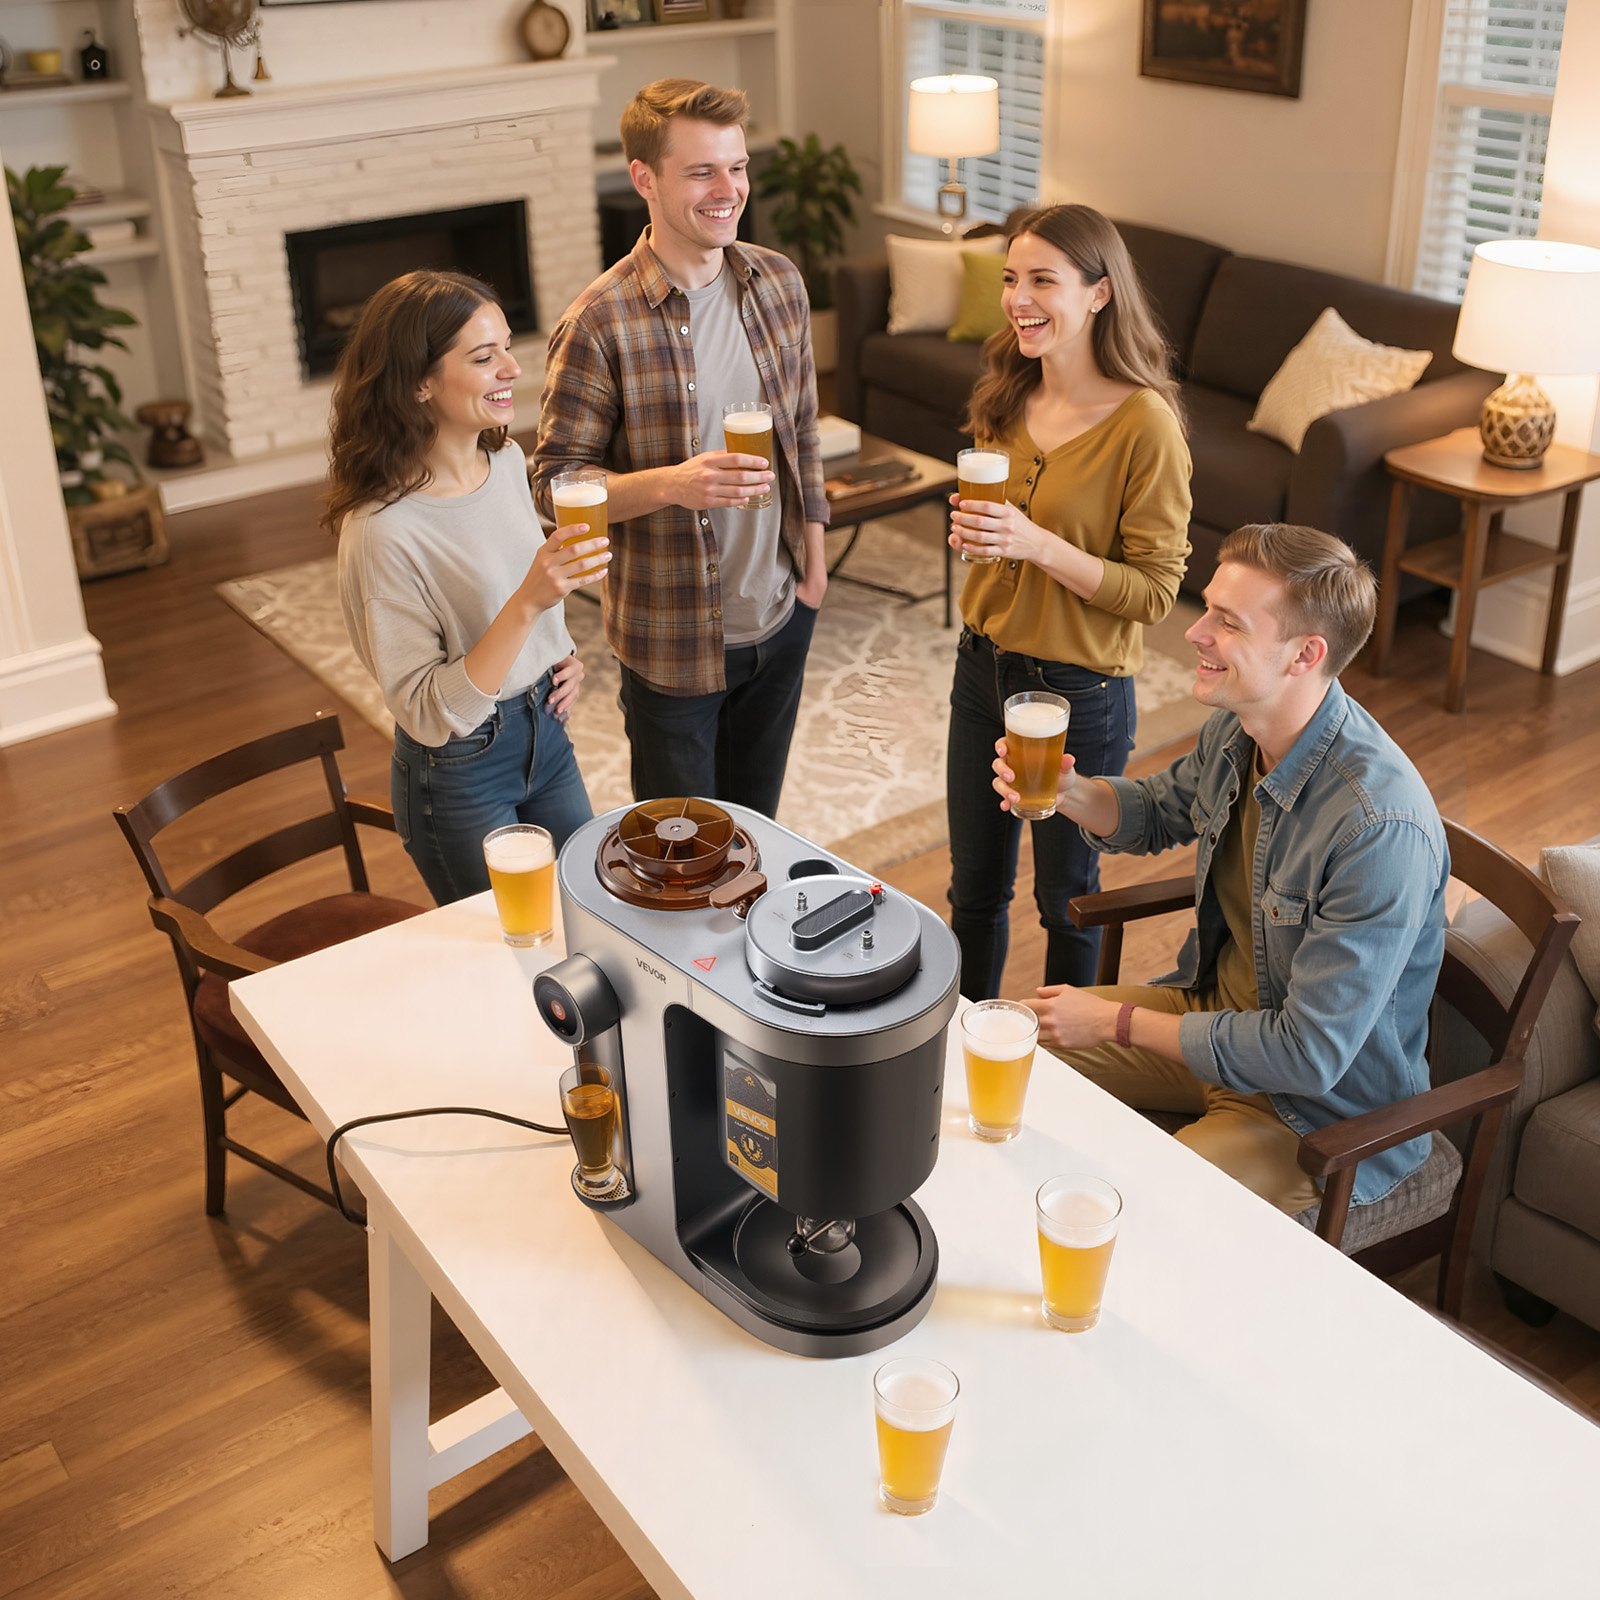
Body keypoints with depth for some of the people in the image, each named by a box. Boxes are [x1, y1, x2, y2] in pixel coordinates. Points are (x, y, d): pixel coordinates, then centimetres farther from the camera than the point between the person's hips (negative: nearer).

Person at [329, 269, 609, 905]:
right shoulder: (382, 530, -26)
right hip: (459, 775, -7)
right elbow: (429, 716, -25)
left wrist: (563, 659, -2)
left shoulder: (506, 461, -4)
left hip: (545, 732, 7)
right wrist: (528, 604, -35)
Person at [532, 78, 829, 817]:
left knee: (755, 826, 23)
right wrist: (669, 483, -32)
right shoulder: (599, 325, -21)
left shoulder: (779, 283, -1)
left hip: (780, 614, 5)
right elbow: (554, 482, -17)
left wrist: (813, 553, 9)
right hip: (674, 637, -5)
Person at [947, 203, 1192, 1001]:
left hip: (1079, 688, -6)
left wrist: (1039, 545, -29)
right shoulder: (1007, 396, 1)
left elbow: (1154, 591, -18)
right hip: (983, 665, 6)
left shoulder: (1144, 426, -20)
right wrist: (972, 529, -7)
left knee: (1066, 895, 14)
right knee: (974, 885, 19)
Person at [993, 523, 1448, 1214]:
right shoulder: (1237, 726, -9)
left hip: (1320, 1107, -8)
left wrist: (1115, 1021, -20)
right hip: (1214, 1006, 8)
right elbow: (1160, 810, 15)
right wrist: (1069, 793, -8)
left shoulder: (1380, 827, -34)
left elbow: (1310, 1055, -29)